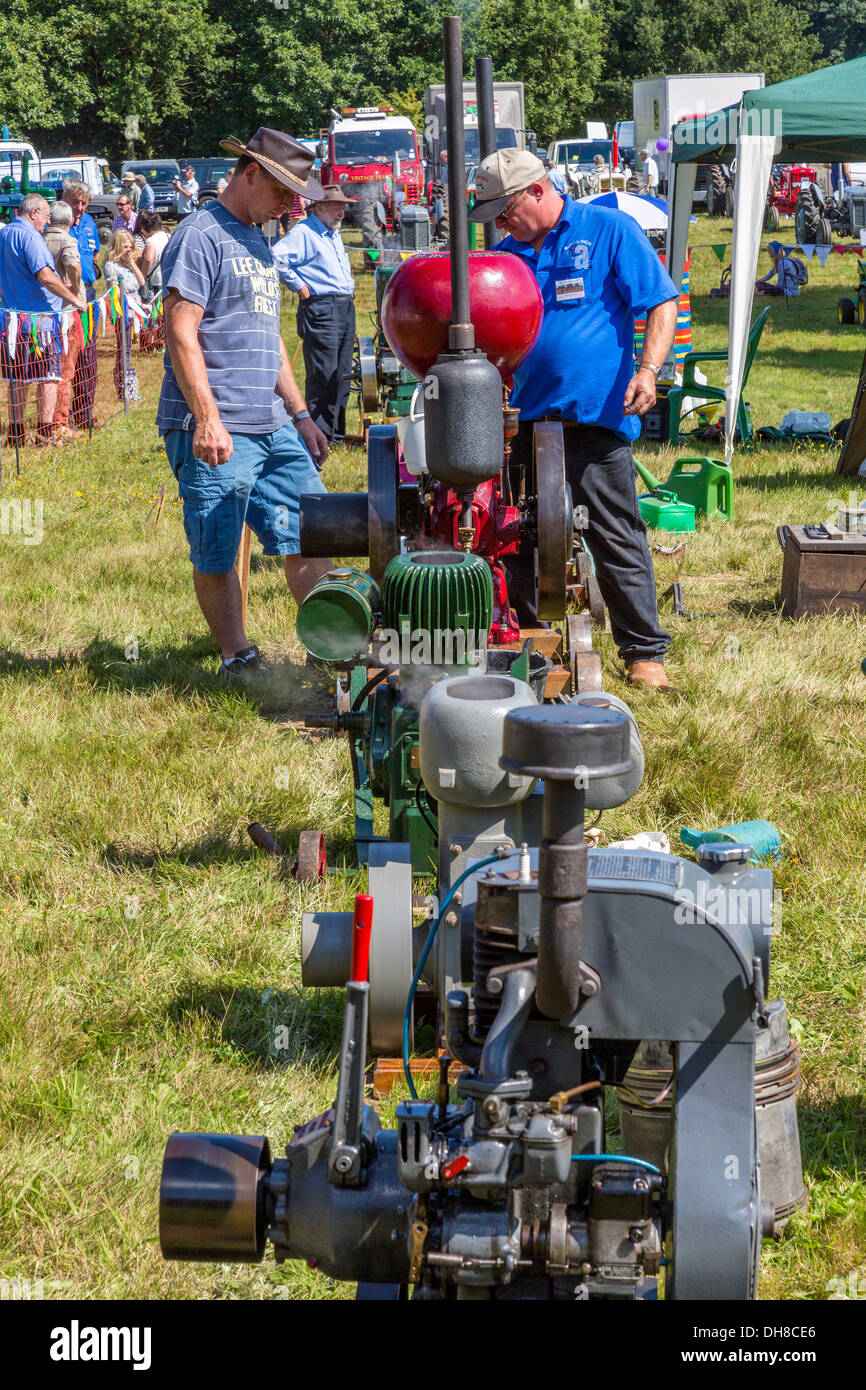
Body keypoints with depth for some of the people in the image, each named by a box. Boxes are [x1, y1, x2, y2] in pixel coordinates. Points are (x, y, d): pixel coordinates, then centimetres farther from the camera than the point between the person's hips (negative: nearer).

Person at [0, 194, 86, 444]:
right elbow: (46, 276, -24)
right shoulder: (30, 237, -15)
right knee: (48, 376, -2)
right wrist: (74, 299, -17)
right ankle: (45, 433, -4)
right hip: (39, 317, -8)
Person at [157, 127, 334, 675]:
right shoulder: (202, 236, -8)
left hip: (273, 428, 9)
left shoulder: (258, 243, 20)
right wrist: (208, 419, -22)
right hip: (216, 434, -9)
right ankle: (238, 660, 10)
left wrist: (300, 414, 23)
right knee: (218, 553, 0)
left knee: (309, 537, 4)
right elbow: (182, 334, -15)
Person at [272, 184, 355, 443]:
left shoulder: (334, 234, 21)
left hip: (345, 307, 9)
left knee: (342, 375, 11)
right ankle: (320, 435, -4)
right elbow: (277, 257, -22)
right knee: (323, 376, -8)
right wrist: (298, 286, -16)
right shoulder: (303, 232, -8)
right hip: (320, 309, -9)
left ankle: (336, 432, 18)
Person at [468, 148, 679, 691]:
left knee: (617, 540, -3)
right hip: (526, 418, 5)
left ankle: (646, 652, 5)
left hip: (596, 417, -5)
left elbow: (662, 304, -4)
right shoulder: (507, 253, 14)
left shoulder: (611, 230, -1)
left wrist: (647, 371, -18)